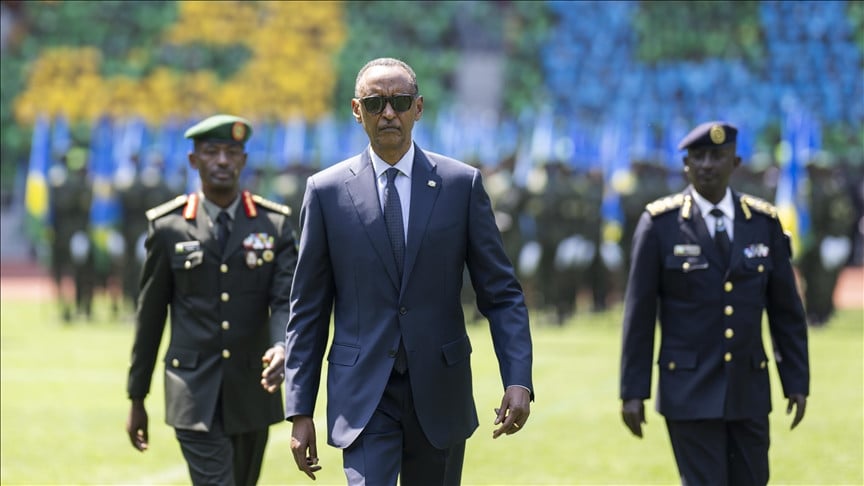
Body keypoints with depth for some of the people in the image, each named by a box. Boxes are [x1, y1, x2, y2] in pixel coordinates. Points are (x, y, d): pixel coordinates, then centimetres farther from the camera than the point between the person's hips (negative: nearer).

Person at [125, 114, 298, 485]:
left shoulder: (275, 225, 3)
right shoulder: (168, 227, 0)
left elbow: (287, 300, -5)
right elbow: (149, 315, 5)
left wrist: (283, 348, -28)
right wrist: (136, 397, 8)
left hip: (251, 391, 3)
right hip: (194, 393, -3)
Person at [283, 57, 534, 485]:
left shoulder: (462, 184, 3)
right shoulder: (327, 191, 2)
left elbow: (501, 294, 3)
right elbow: (307, 310, 5)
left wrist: (518, 380, -11)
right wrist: (300, 410, 0)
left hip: (439, 396, 2)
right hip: (364, 398, -1)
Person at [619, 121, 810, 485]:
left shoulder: (764, 223, 4)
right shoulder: (659, 224, -5)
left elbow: (787, 311, 8)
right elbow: (638, 313, -3)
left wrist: (797, 382, 4)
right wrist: (632, 391, -6)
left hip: (749, 390, 4)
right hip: (689, 390, -3)